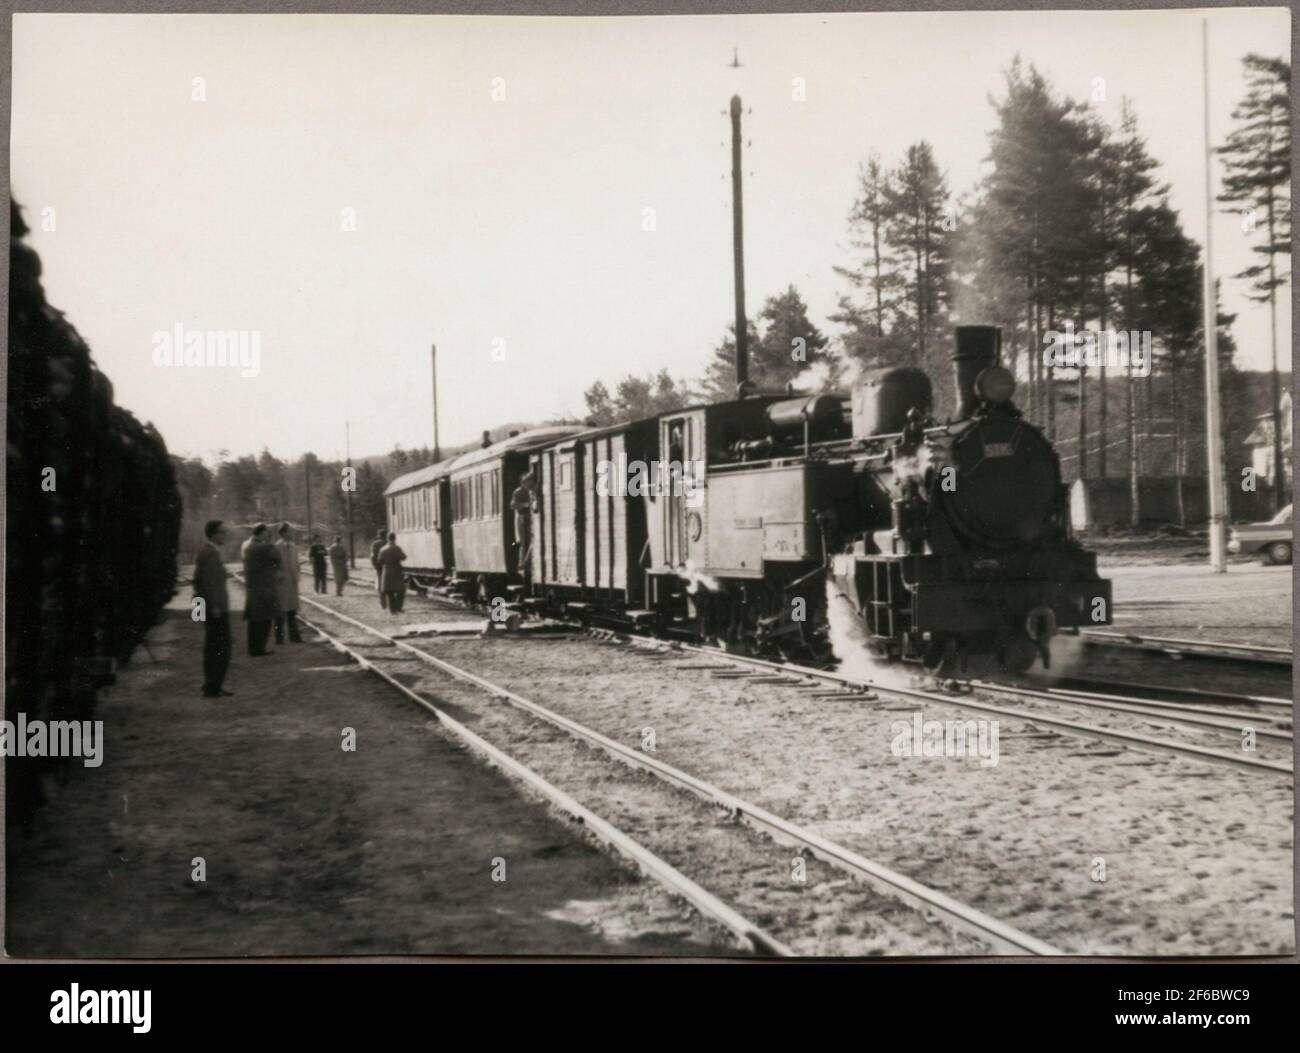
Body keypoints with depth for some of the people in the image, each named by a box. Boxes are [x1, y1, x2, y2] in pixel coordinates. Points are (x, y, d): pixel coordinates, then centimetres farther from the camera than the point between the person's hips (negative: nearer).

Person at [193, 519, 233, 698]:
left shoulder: (205, 551, 13)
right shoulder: (212, 553, -17)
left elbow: (198, 579, 20)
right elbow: (209, 581, -23)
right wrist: (214, 607, -24)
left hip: (209, 606, 10)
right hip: (216, 607, -10)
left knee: (212, 647, 16)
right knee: (222, 648, -7)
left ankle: (211, 686, 22)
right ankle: (213, 687, -8)